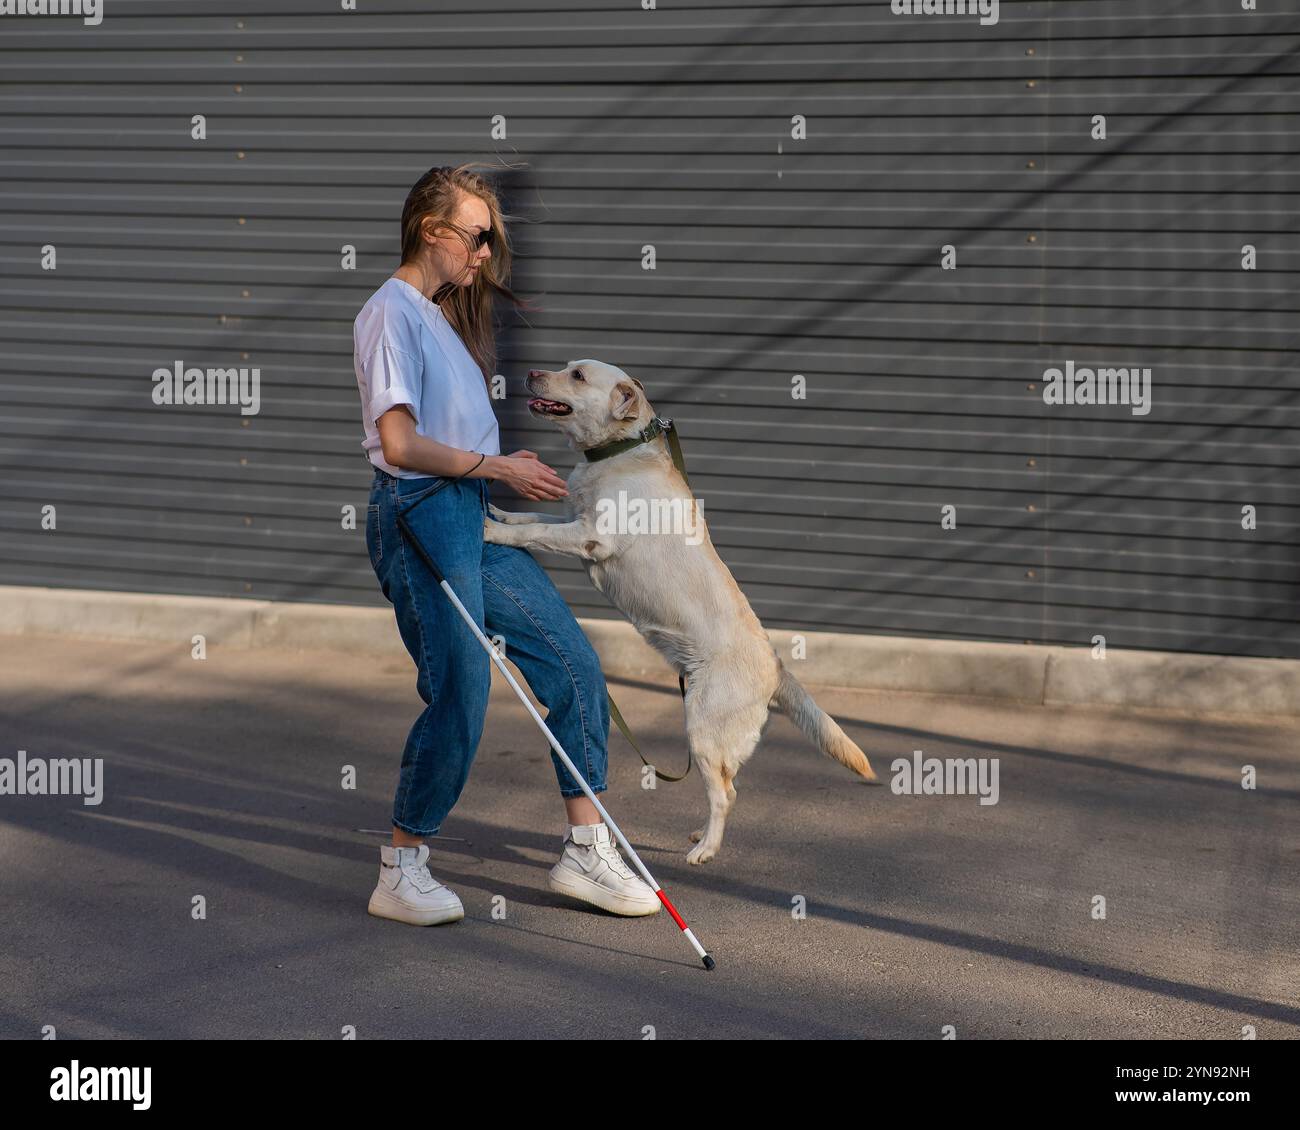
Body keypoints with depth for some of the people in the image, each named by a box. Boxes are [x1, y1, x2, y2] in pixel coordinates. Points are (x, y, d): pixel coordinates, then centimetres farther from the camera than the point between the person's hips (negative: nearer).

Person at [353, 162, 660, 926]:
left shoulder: (444, 315, 20)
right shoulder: (392, 312, -8)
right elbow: (401, 444, -16)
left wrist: (516, 473, 6)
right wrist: (501, 467, -9)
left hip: (475, 518, 9)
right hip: (421, 517, -9)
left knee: (575, 665, 5)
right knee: (460, 698, -10)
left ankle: (586, 850, 12)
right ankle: (401, 874, 3)